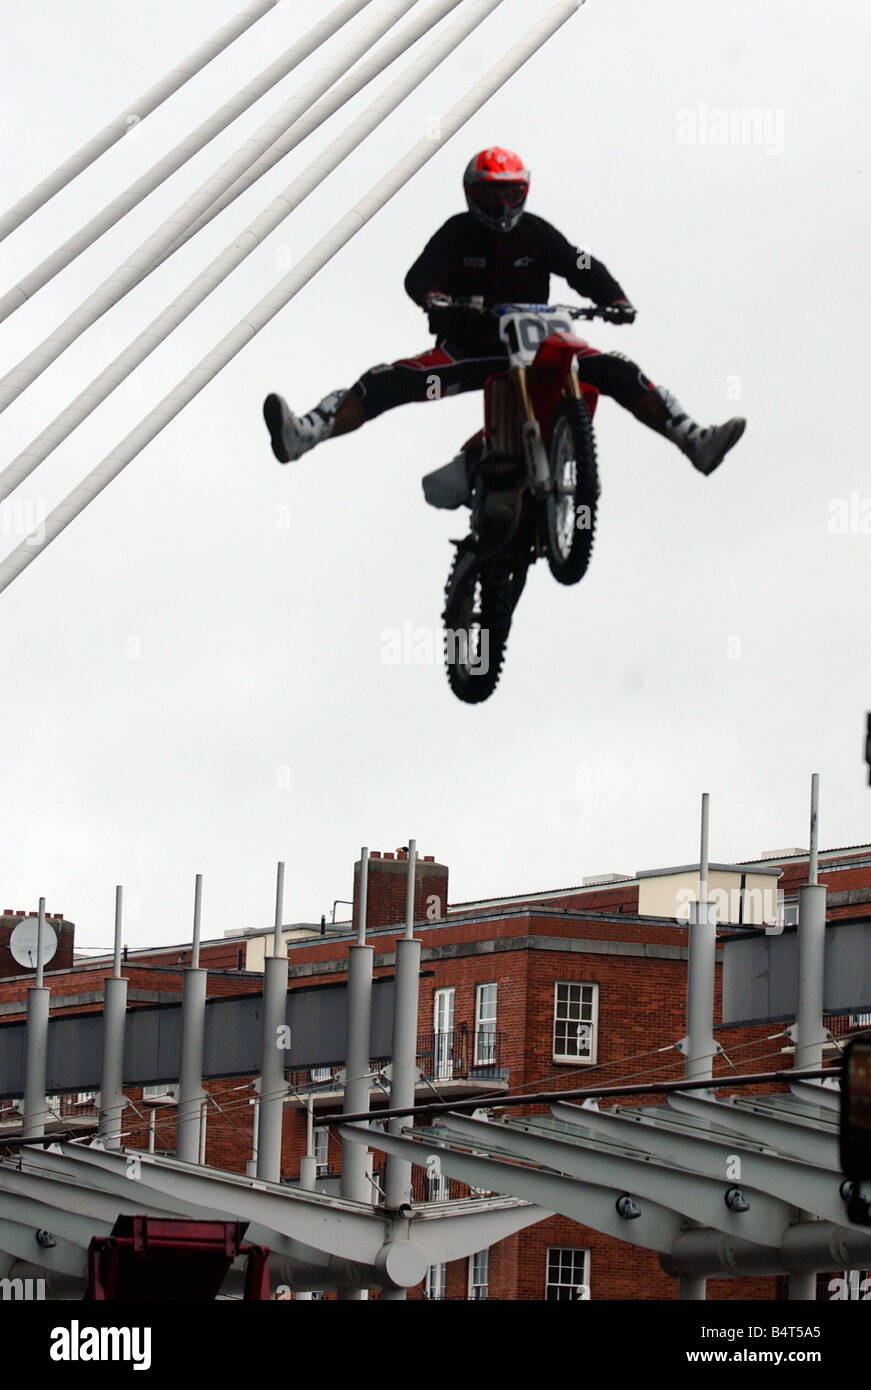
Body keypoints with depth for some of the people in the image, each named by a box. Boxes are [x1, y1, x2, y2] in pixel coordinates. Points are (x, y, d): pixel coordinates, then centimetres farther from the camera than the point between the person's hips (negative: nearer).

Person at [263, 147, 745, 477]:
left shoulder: (536, 233, 3)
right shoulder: (458, 233, -2)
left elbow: (583, 267, -5)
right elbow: (420, 273, -16)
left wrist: (615, 299, -24)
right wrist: (430, 295, -40)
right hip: (465, 347, -2)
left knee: (615, 371, -13)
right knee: (389, 383, -22)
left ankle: (696, 442, -15)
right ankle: (304, 434, -35)